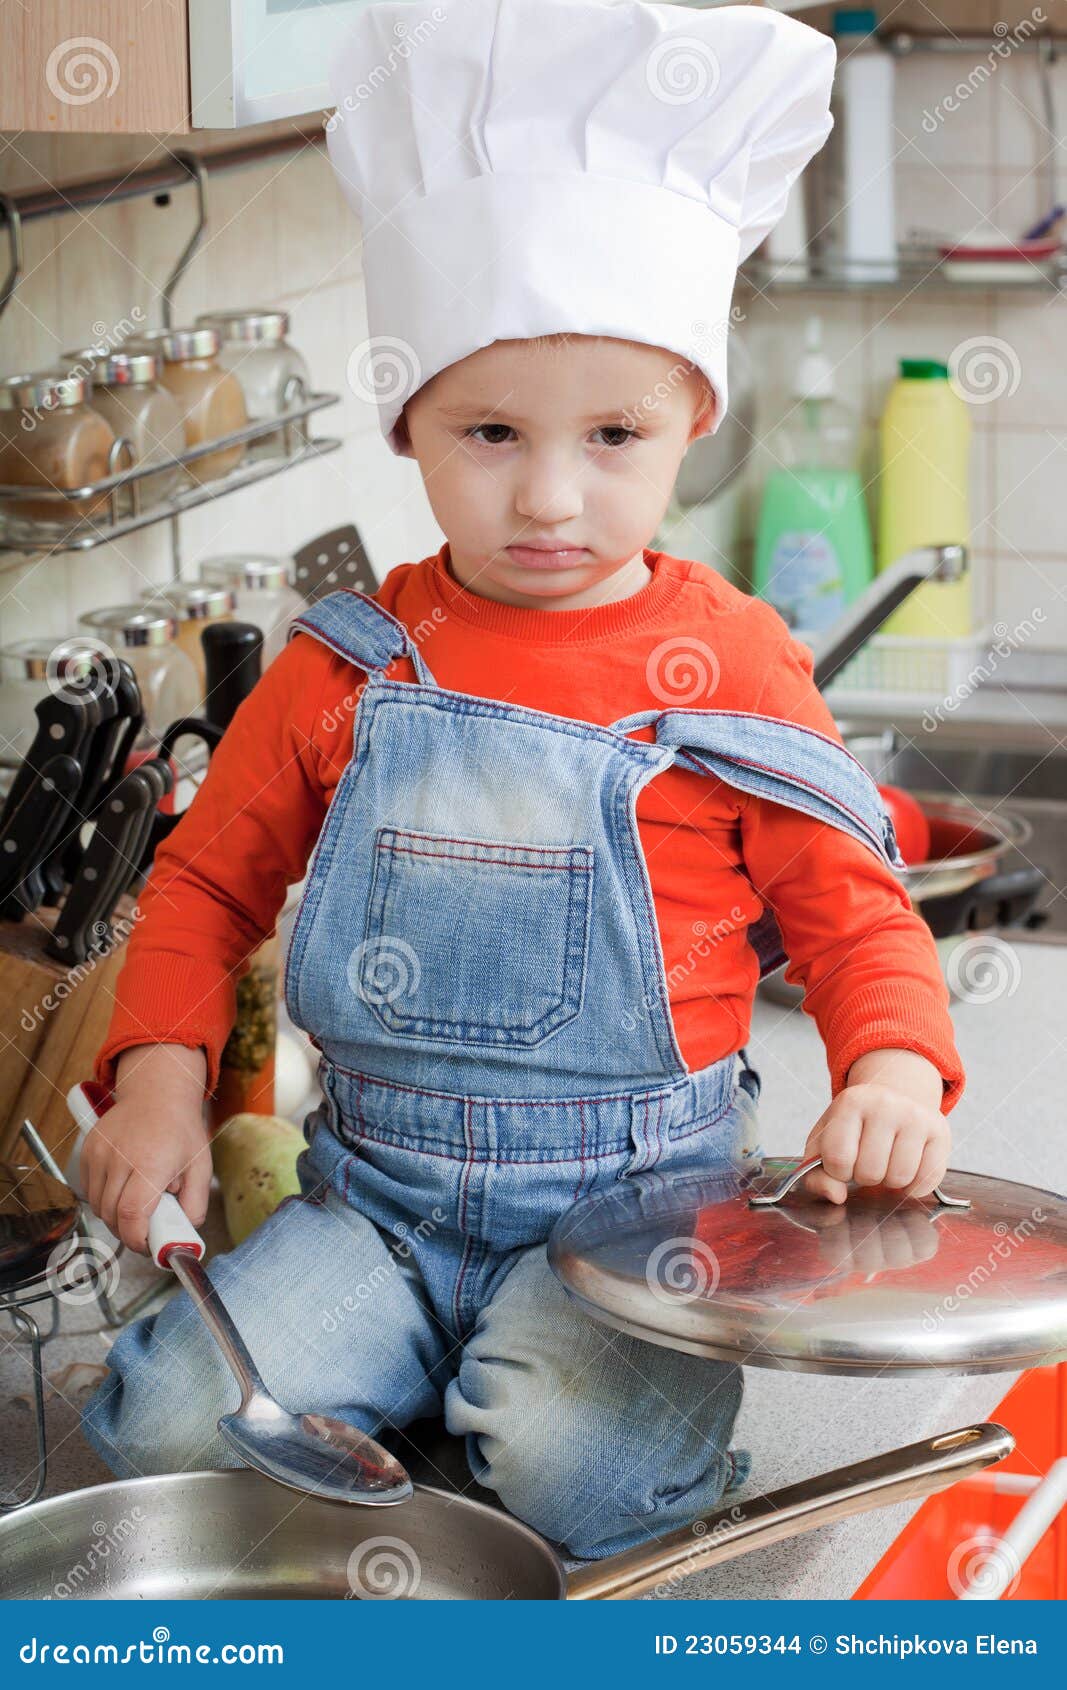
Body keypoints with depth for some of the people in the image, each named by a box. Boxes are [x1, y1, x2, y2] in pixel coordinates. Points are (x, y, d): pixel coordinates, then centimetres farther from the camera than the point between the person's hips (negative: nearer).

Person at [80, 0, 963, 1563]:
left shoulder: (729, 671, -1)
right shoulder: (345, 669, 4)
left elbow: (852, 909, 4)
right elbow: (208, 877, 14)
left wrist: (894, 1067, -16)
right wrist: (161, 1078, -3)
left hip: (639, 1195, -2)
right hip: (377, 1194, 3)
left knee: (577, 1466, -29)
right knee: (173, 1423, -19)